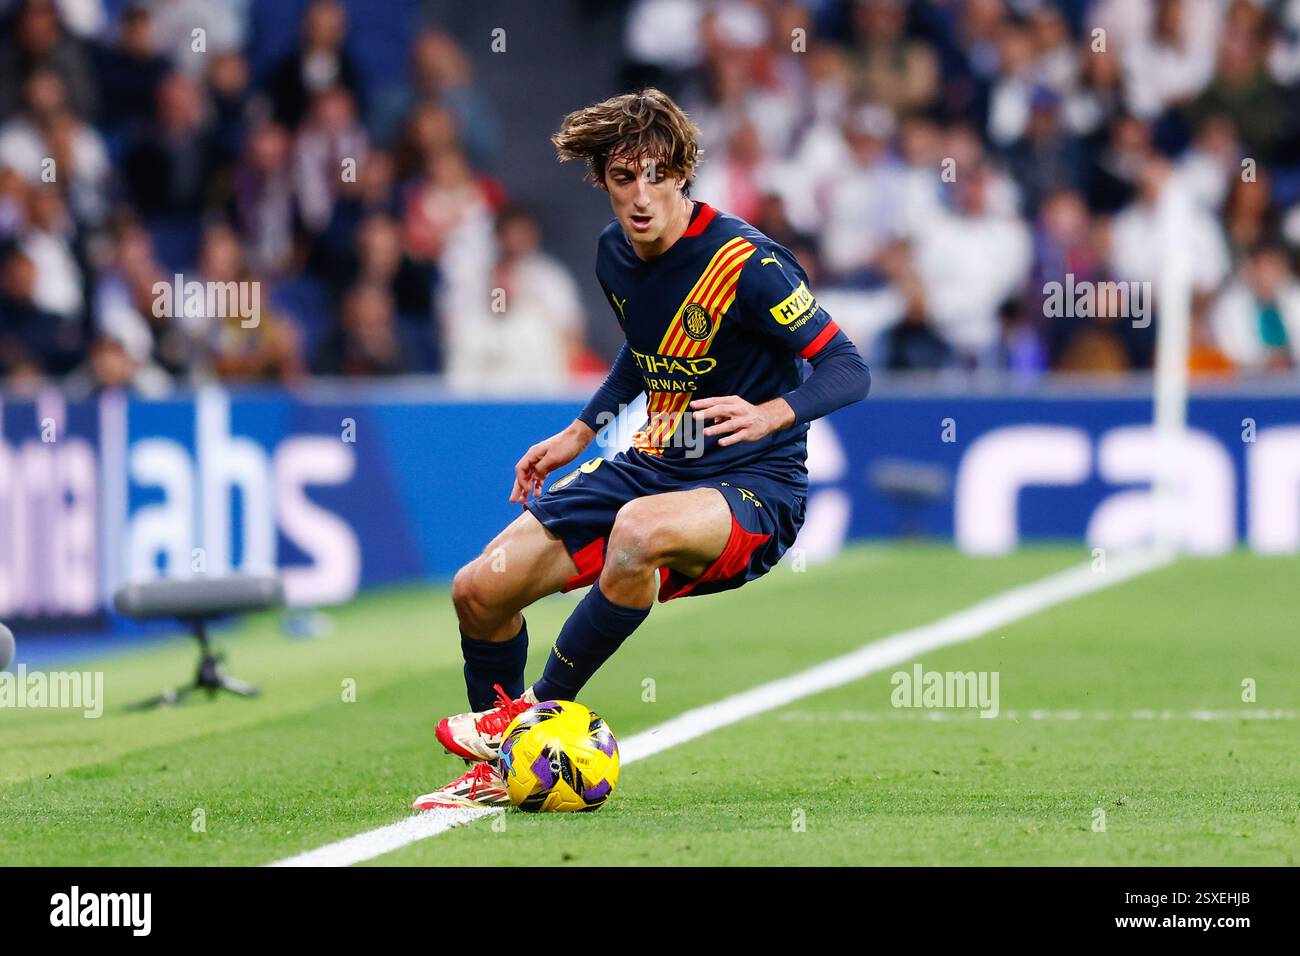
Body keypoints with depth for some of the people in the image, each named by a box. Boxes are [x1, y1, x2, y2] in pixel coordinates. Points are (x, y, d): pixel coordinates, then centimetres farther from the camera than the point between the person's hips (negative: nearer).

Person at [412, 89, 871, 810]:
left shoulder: (741, 261, -19)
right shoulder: (616, 253, 4)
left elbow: (848, 370, -20)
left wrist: (769, 414, -37)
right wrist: (578, 435, 20)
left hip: (752, 488, -7)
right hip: (651, 466, 7)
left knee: (641, 528, -41)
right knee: (481, 589, -4)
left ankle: (537, 713, -21)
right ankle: (494, 773, 19)